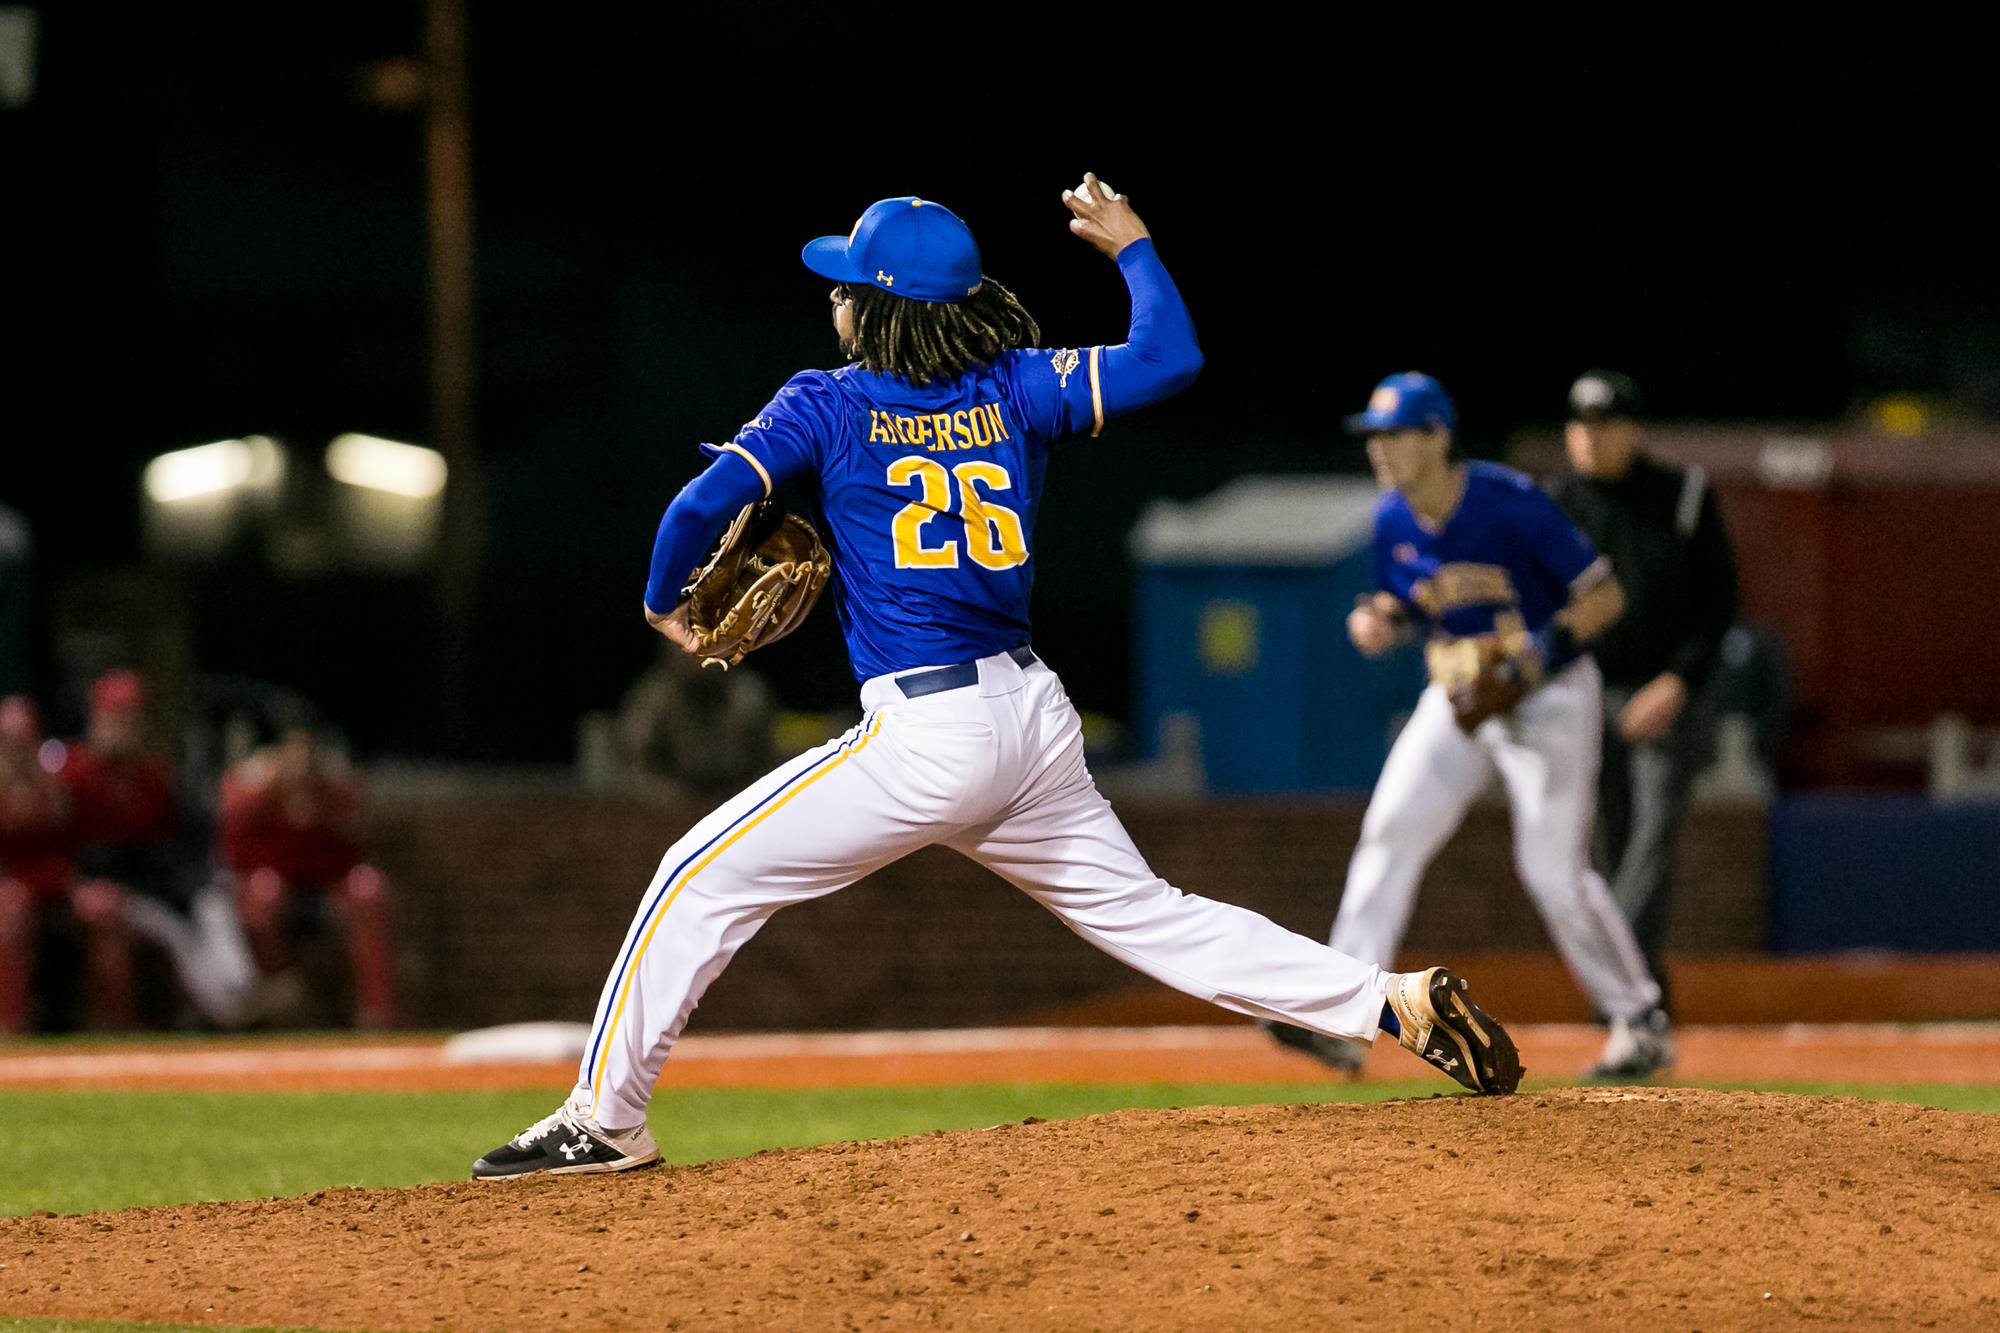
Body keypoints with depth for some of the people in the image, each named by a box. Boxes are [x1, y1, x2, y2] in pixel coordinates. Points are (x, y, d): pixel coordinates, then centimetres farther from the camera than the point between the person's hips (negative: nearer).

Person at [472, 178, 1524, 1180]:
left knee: (704, 878, 4)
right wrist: (1130, 246, 22)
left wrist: (666, 604, 7)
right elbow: (1170, 358, 6)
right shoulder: (1016, 390, 8)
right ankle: (1398, 1003, 5)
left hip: (922, 738, -6)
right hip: (1036, 721, 6)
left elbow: (705, 503, -12)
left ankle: (605, 1118, 1)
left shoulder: (828, 404, -3)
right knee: (1146, 917, 14)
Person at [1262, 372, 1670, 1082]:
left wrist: (1545, 651, -30)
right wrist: (1377, 620, -10)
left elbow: (1604, 594, -17)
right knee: (1390, 830, -11)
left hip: (1547, 695, -6)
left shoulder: (1512, 503, -21)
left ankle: (1643, 1024, 5)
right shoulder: (1393, 520, -3)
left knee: (1552, 867, -12)